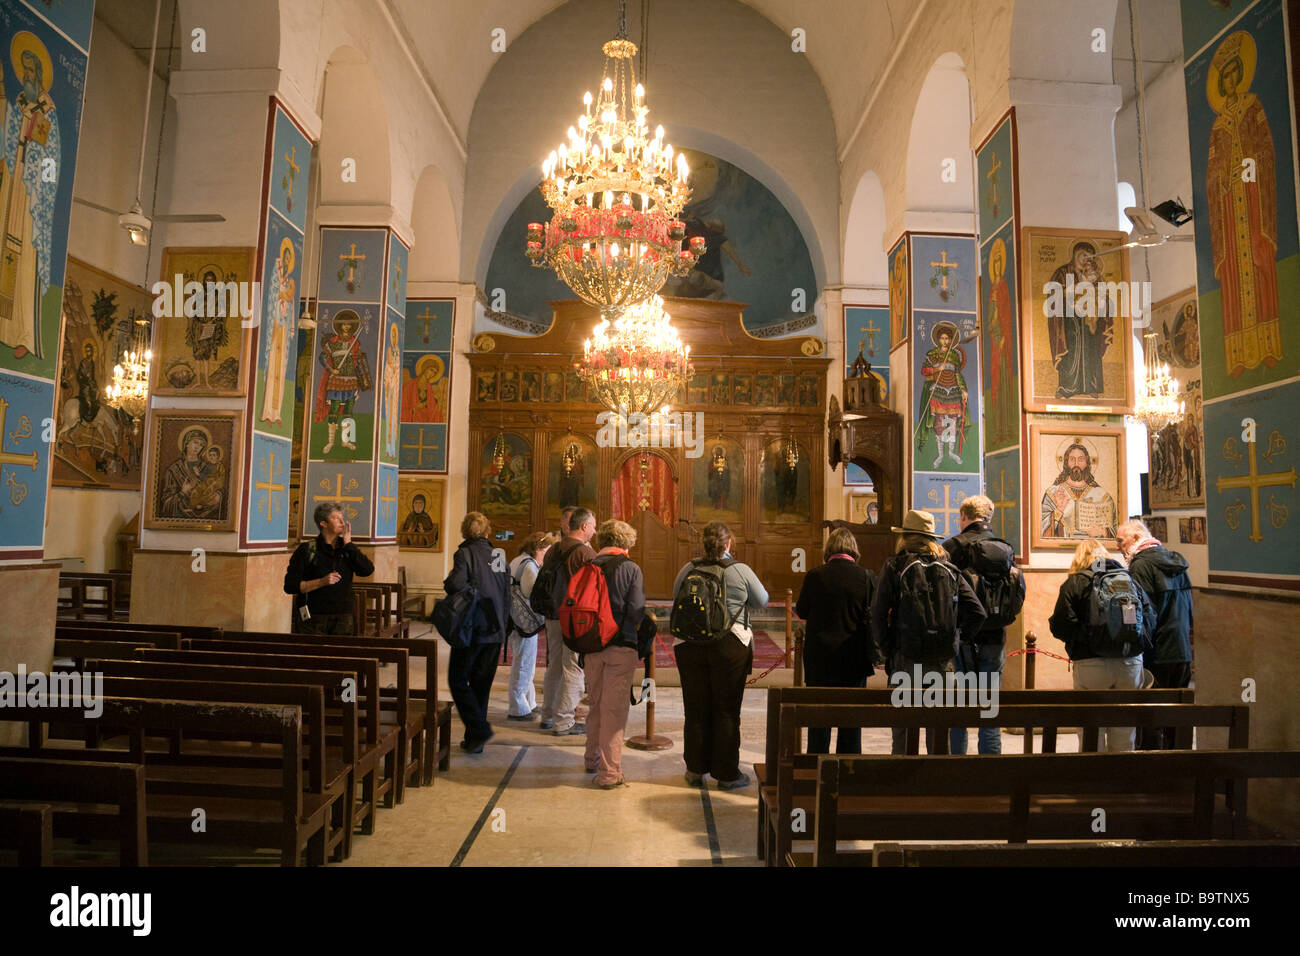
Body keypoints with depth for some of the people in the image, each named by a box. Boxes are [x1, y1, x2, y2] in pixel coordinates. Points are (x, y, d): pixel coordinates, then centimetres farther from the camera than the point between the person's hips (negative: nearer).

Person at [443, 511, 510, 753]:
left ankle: (479, 729, -6)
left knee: (458, 680, 6)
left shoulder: (465, 553, -8)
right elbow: (507, 595, 10)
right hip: (495, 632, 6)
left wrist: (447, 582, 0)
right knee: (481, 685, 13)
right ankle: (474, 740, 18)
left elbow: (457, 584, -23)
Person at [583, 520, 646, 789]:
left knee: (596, 704, 20)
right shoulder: (630, 569, -9)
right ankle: (609, 773, 5)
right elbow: (637, 612, -13)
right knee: (615, 709, 1)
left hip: (591, 645, 5)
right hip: (620, 646, -5)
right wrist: (628, 631, 7)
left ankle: (592, 759, 35)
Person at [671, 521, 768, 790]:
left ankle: (695, 770, 22)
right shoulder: (741, 570, -6)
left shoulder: (688, 569, 0)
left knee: (696, 708, 12)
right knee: (726, 710, 7)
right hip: (730, 645, -2)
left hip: (690, 644, 2)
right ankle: (726, 774, 16)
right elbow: (762, 602, 5)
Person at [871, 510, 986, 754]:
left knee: (902, 725, 6)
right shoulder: (950, 569, 6)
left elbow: (878, 614, -8)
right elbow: (978, 613, 1)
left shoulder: (894, 567, -3)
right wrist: (955, 640, 8)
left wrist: (886, 650, 1)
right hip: (943, 659, 3)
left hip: (906, 659, -3)